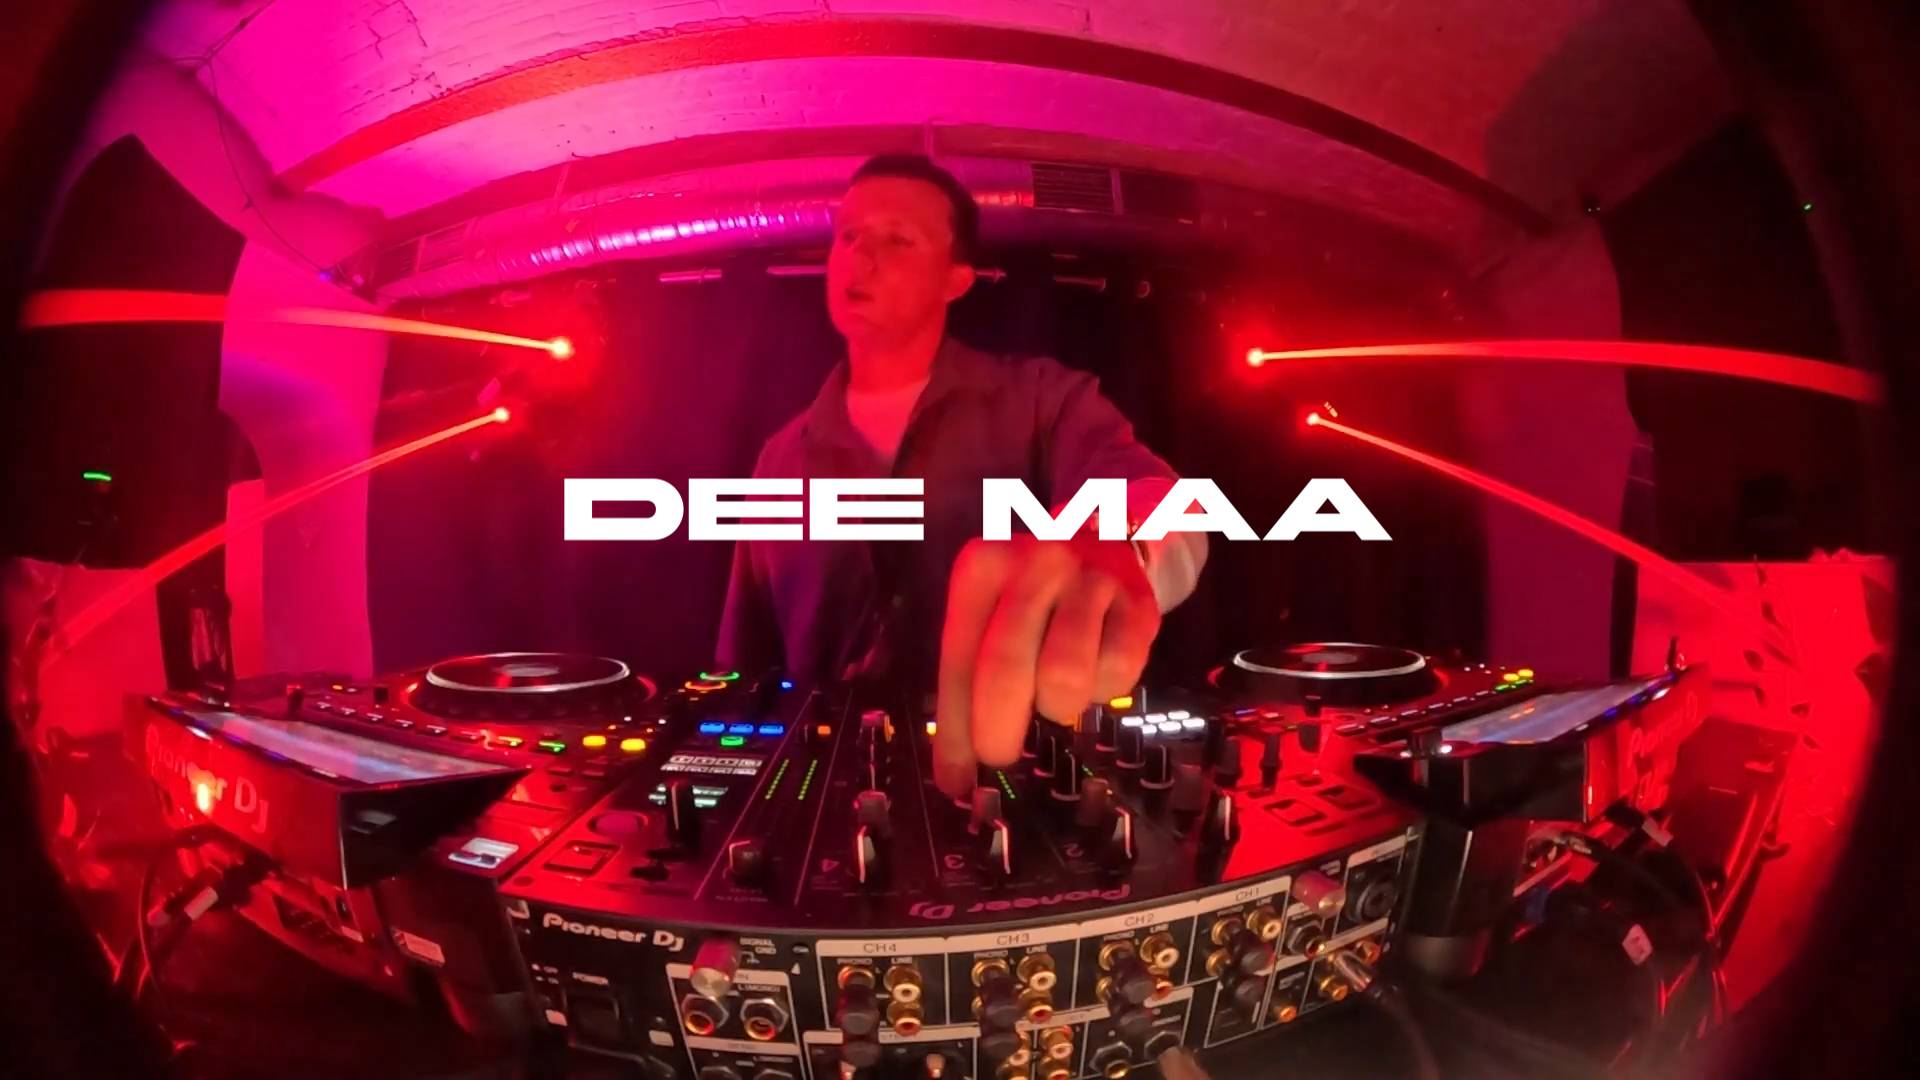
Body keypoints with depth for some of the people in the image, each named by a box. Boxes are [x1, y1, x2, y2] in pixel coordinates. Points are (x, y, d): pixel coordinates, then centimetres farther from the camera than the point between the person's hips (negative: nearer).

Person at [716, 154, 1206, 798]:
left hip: (1018, 775, -3)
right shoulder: (784, 457, 12)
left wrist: (1109, 548, -41)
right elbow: (743, 662, 18)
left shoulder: (1038, 400, 2)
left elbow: (1159, 497, -19)